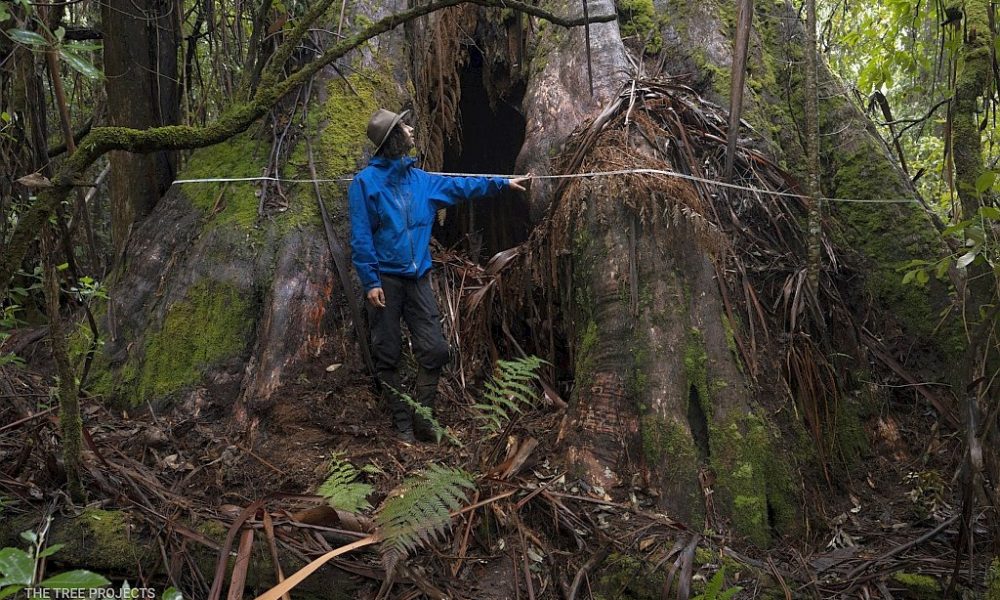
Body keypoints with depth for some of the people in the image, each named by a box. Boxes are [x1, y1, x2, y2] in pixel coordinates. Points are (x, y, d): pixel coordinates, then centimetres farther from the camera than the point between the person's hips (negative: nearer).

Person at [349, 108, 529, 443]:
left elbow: (462, 186, 21)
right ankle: (403, 423, 15)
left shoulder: (421, 180, 11)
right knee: (388, 356, 4)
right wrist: (370, 282, -15)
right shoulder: (365, 182, -6)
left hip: (417, 279, 5)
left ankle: (422, 418, 13)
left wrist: (503, 183, 22)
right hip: (385, 280, -5)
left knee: (435, 351, 0)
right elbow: (361, 238, -10)